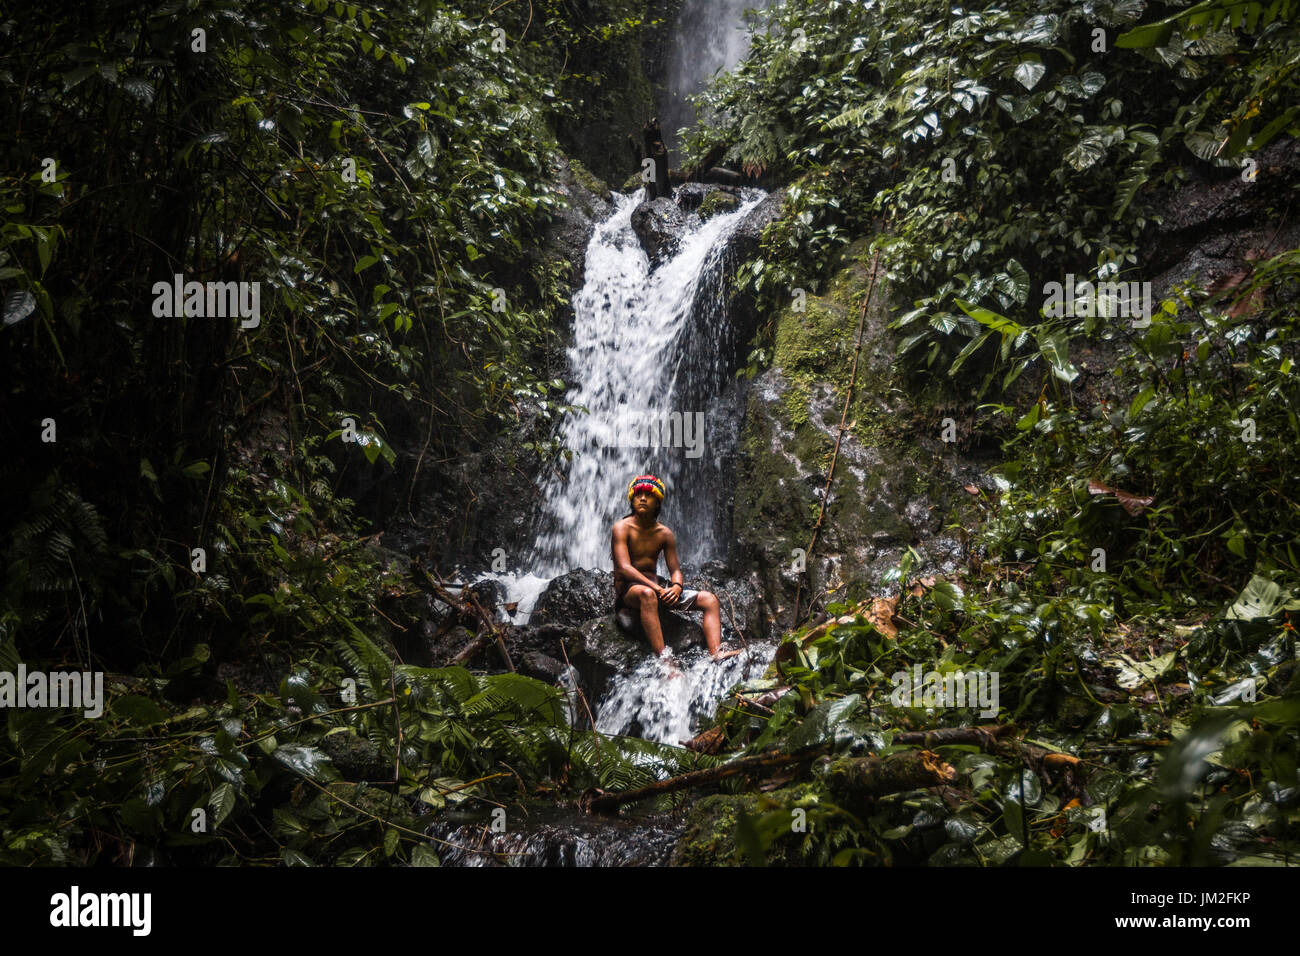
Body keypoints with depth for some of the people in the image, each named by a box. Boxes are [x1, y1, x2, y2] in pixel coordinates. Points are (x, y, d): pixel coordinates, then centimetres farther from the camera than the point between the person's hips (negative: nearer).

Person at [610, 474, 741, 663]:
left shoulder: (664, 533, 11)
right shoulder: (622, 527, -6)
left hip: (657, 585, 7)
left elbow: (675, 569, 8)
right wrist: (657, 588, -29)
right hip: (628, 589, -7)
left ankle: (716, 653, -30)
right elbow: (624, 568, -18)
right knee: (647, 594, -43)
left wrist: (676, 587, -18)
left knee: (709, 599, -8)